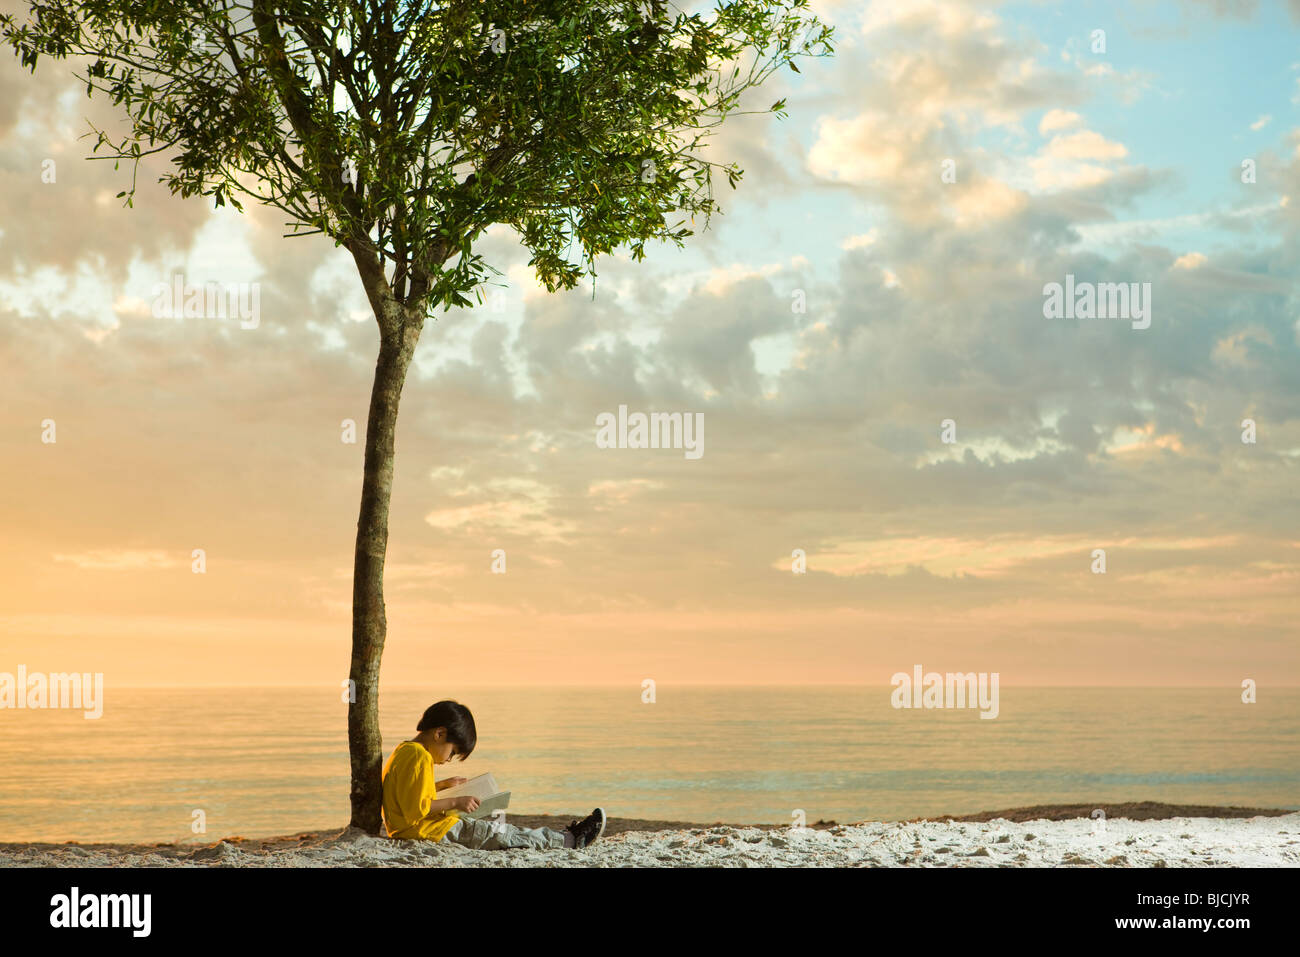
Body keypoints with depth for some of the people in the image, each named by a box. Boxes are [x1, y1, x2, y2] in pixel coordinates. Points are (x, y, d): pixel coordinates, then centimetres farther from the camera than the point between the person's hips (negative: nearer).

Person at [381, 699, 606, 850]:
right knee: (498, 833, -7)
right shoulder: (419, 758, -20)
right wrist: (455, 802, -18)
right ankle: (570, 840, -2)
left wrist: (443, 785, 21)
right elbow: (416, 808, -26)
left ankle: (562, 837, 9)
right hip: (429, 832, -11)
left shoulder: (404, 751, 14)